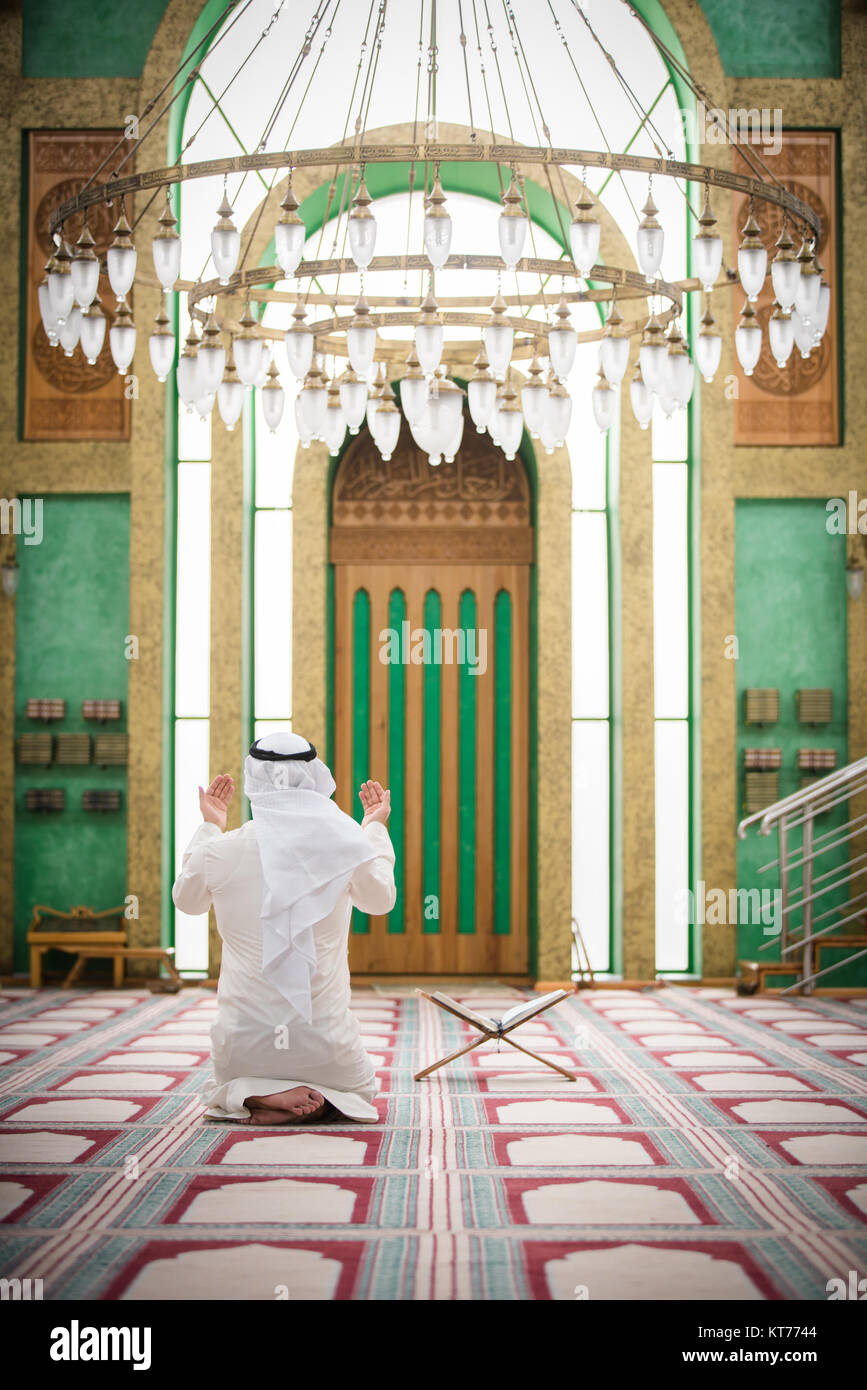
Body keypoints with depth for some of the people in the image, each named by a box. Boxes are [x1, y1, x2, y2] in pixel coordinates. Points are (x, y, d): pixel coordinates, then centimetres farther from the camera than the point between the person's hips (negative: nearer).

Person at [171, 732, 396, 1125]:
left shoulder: (222, 850, -10)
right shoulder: (345, 846, -11)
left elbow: (186, 899, 14)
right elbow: (380, 900, 12)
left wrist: (210, 826, 24)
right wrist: (376, 828, 25)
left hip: (244, 1043, 1)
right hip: (325, 1042, 0)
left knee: (219, 1091, 34)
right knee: (359, 1087, 32)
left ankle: (256, 1097, -3)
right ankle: (320, 1101, -4)